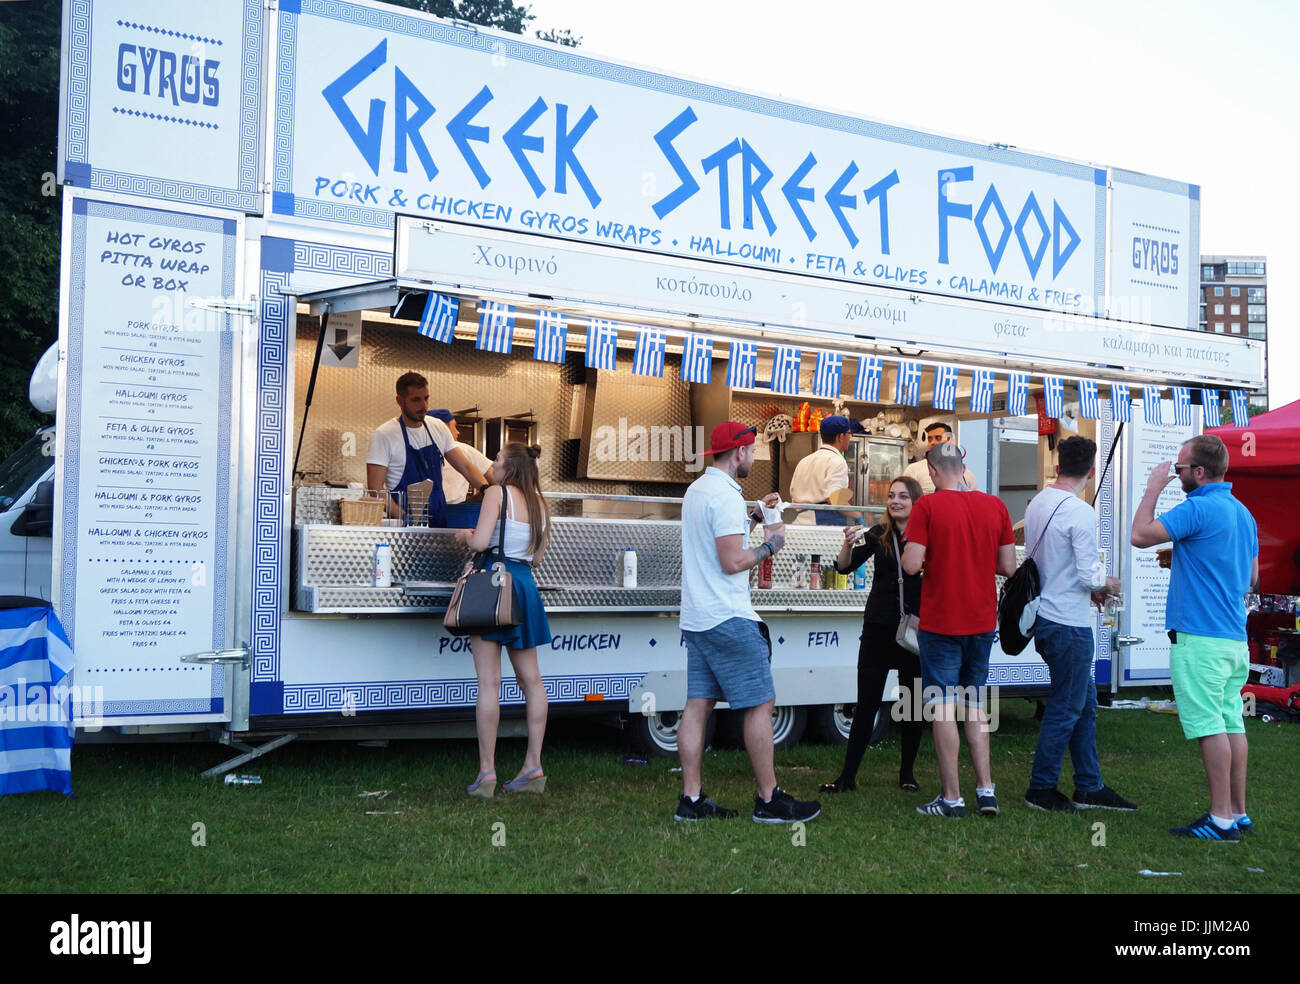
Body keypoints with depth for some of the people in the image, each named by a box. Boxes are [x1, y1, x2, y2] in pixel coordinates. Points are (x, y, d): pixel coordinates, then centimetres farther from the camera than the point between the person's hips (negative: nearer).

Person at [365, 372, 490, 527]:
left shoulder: (438, 427, 12)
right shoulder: (383, 435, -5)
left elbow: (465, 466, 14)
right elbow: (375, 489, -9)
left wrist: (487, 489, -7)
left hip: (440, 520, 5)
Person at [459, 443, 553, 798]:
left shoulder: (497, 493, -7)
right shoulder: (539, 504, 13)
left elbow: (480, 542, -16)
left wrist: (466, 534, 4)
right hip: (525, 586, 7)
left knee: (488, 682, -5)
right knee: (530, 679, 11)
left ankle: (487, 772, -5)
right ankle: (534, 768, 12)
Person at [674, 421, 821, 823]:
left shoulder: (696, 489, 15)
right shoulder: (725, 495, -15)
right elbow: (733, 561, -20)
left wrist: (754, 517, 27)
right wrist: (770, 544, -6)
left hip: (696, 619, 10)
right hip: (728, 620, -10)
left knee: (698, 704, 7)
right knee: (760, 705, -3)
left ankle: (691, 799, 7)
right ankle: (769, 800, 1)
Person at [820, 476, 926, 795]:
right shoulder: (879, 535, 4)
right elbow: (845, 566, -3)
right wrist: (848, 544, -23)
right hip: (878, 628, 1)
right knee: (866, 704, 1)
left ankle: (907, 773, 21)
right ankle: (847, 775, 3)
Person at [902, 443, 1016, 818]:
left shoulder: (927, 506, -11)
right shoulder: (995, 506, 2)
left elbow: (911, 565, -17)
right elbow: (1008, 566, 3)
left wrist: (909, 550, 5)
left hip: (940, 623, -5)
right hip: (982, 621, 5)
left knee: (944, 706, 1)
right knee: (974, 705, 17)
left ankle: (951, 798, 3)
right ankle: (985, 788, 12)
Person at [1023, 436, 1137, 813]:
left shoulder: (1037, 504, 7)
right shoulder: (1080, 512, -19)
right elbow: (1090, 575, -21)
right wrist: (1107, 583, 2)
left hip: (1044, 616, 9)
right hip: (1069, 623, -9)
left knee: (1085, 704, 16)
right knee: (1065, 709, 3)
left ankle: (1090, 787, 23)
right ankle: (1041, 789, 11)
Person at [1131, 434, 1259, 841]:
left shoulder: (1198, 509, -15)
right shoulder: (1243, 513, 15)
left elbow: (1140, 535, -16)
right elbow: (1252, 579, 22)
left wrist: (1153, 487, -5)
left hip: (1199, 637, -9)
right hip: (1235, 636, 9)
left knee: (1210, 726, -7)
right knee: (1231, 723, 11)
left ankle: (1221, 819, -6)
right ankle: (1238, 813, 16)